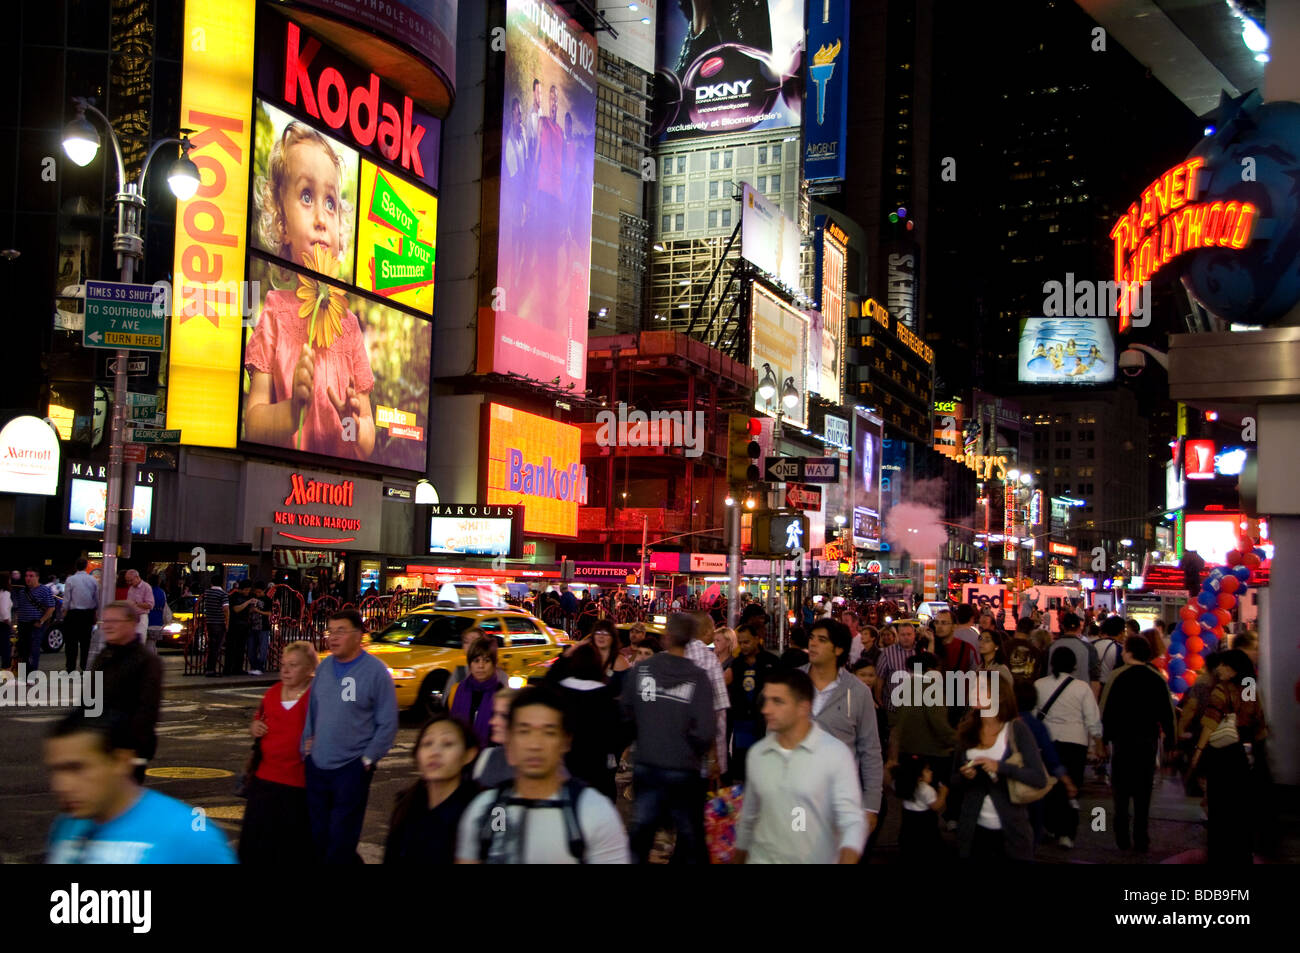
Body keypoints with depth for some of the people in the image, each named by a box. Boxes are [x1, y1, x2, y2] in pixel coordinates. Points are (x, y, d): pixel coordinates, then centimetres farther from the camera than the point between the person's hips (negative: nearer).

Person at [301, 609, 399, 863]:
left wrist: (367, 759, -11)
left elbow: (388, 724, -8)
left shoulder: (375, 671, -10)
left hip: (352, 768, -6)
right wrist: (307, 744, 8)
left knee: (340, 840, -2)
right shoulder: (324, 667, 6)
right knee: (318, 837, 12)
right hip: (317, 766, 6)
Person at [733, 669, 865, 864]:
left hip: (816, 859, -3)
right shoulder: (756, 754, 4)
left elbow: (852, 822, -15)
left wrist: (846, 861, -31)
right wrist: (736, 860, 20)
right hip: (762, 859, 3)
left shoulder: (836, 753, -10)